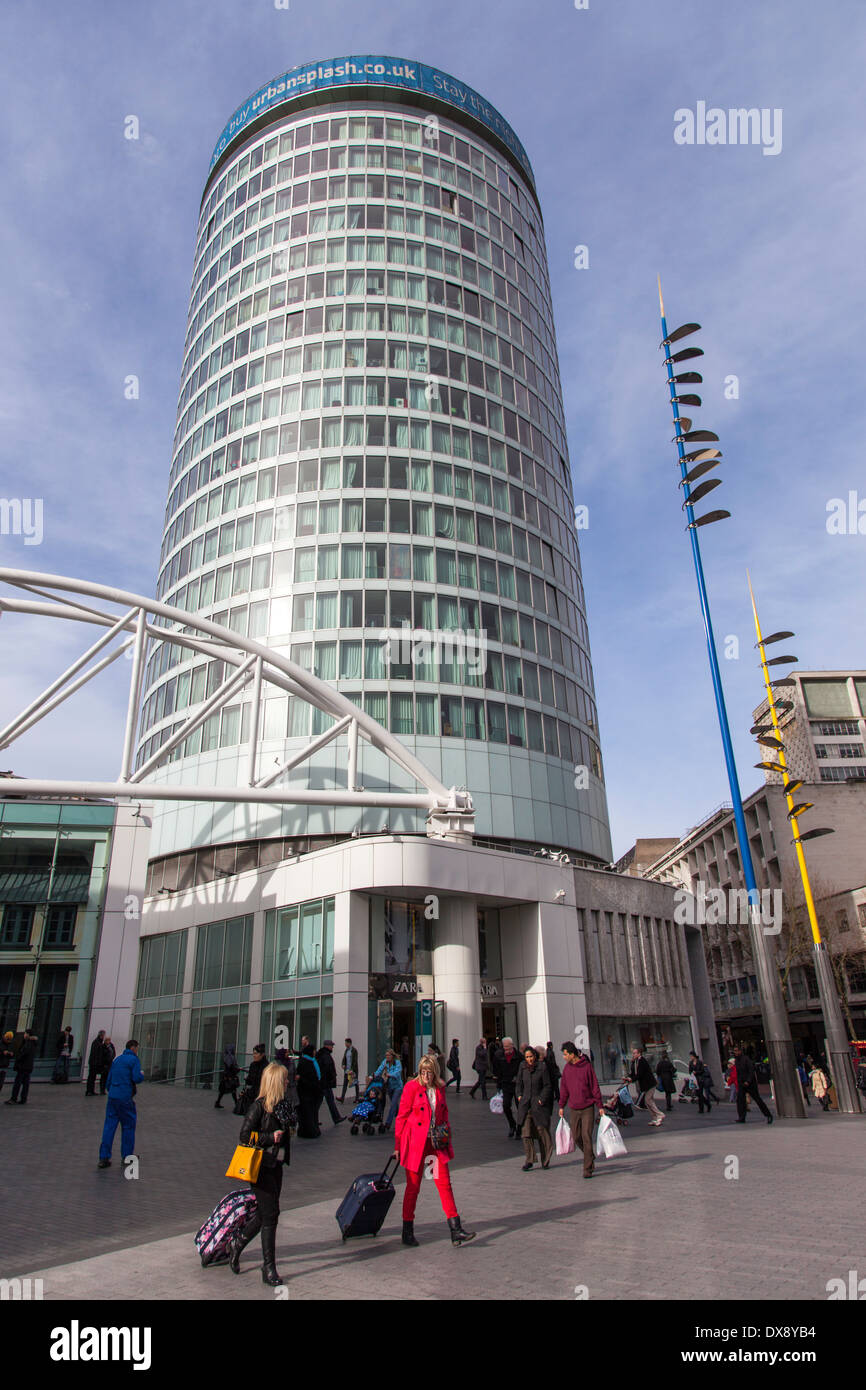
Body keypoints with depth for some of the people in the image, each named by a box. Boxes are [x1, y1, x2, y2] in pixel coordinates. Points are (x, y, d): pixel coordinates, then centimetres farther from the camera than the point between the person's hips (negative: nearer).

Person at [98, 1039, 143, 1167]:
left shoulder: (117, 1059, 16)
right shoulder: (133, 1059, -6)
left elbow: (109, 1079, 19)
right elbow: (137, 1078, -15)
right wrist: (142, 1074, 5)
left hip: (112, 1097, 6)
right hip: (125, 1098, -6)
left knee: (109, 1126, 6)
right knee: (128, 1126, 9)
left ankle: (104, 1158, 1)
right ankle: (127, 1156, 18)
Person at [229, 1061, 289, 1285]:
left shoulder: (281, 1105, 7)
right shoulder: (259, 1106, -14)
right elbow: (245, 1136, -15)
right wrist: (270, 1137, -20)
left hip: (276, 1166, 7)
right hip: (262, 1166, -7)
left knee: (264, 1213, 14)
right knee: (270, 1214, -4)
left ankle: (237, 1243, 37)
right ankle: (269, 1269, 8)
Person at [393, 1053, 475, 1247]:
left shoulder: (440, 1088, 6)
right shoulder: (411, 1087, -8)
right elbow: (402, 1116, -5)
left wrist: (446, 1136, 11)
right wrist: (398, 1146, -4)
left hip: (436, 1142, 4)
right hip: (415, 1142, -4)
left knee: (444, 1184, 1)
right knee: (413, 1186, 5)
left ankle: (455, 1231, 3)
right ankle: (407, 1231, 20)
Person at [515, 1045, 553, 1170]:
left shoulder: (542, 1067, -5)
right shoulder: (522, 1067, 6)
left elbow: (547, 1086, -2)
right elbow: (518, 1083, 16)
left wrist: (541, 1099, -10)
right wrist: (519, 1096, 3)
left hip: (539, 1103, -3)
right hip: (525, 1103, 3)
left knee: (542, 1131, 3)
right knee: (525, 1132, -5)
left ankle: (546, 1160, 17)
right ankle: (529, 1160, 3)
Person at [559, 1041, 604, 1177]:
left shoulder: (587, 1066, -10)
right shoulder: (567, 1068, 4)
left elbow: (595, 1087, -6)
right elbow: (564, 1088, 12)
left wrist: (600, 1106, -7)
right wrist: (561, 1106, 11)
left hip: (588, 1108, -5)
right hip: (573, 1109, 5)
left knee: (587, 1137, -6)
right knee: (576, 1137, 7)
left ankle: (587, 1168, 2)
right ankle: (590, 1157, 32)